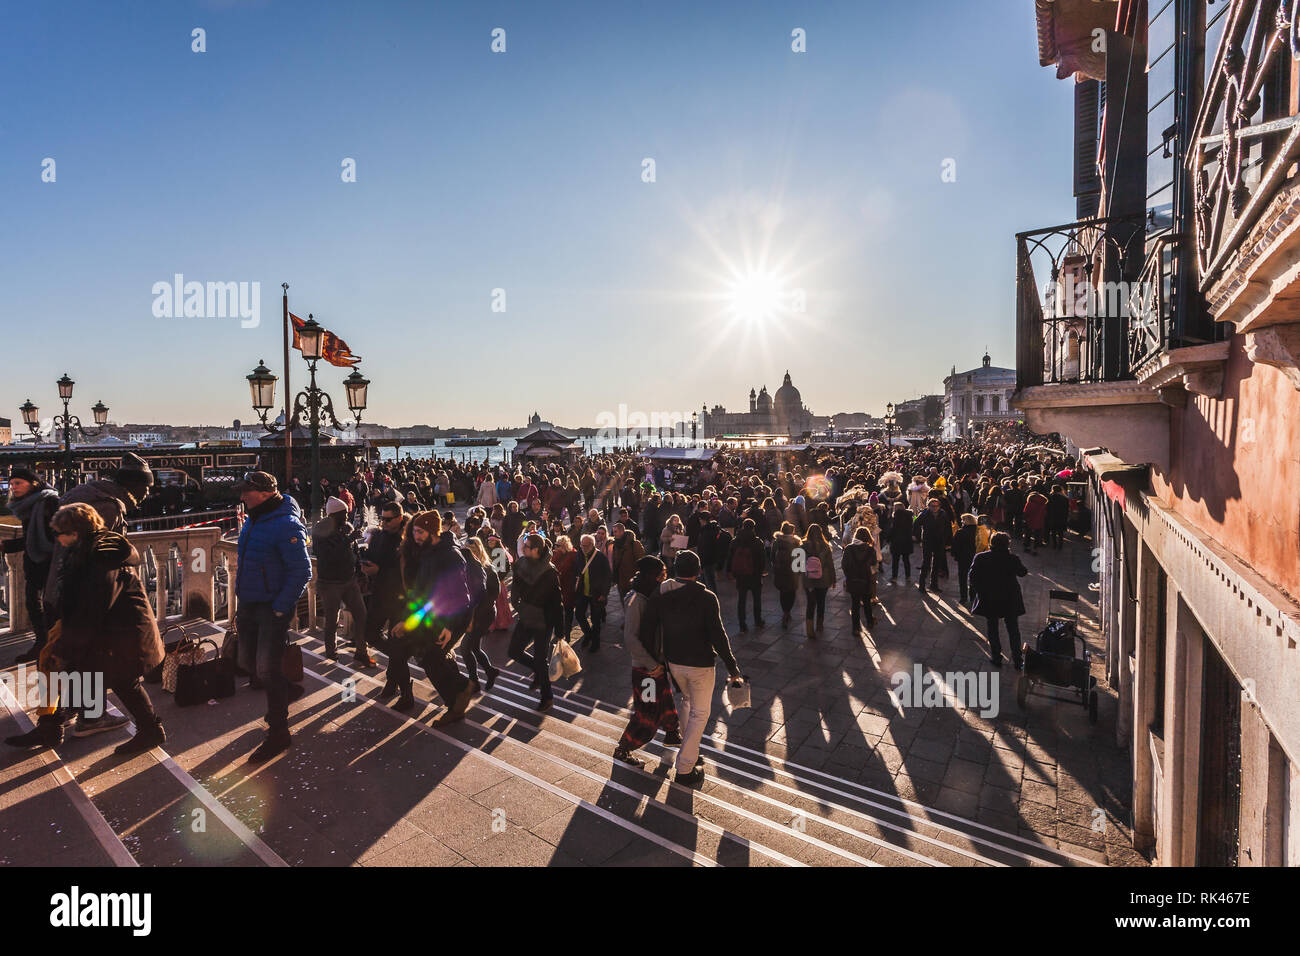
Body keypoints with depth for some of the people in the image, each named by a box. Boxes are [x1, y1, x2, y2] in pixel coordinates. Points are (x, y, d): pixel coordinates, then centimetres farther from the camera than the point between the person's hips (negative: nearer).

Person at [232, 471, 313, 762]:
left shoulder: (286, 525, -20)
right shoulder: (253, 521, 9)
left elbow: (301, 571, -22)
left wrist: (280, 608, -22)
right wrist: (242, 601, 18)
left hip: (273, 608, -9)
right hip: (249, 605, 9)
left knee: (267, 670, -5)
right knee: (248, 661, 17)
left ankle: (278, 733, 10)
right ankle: (287, 692, 42)